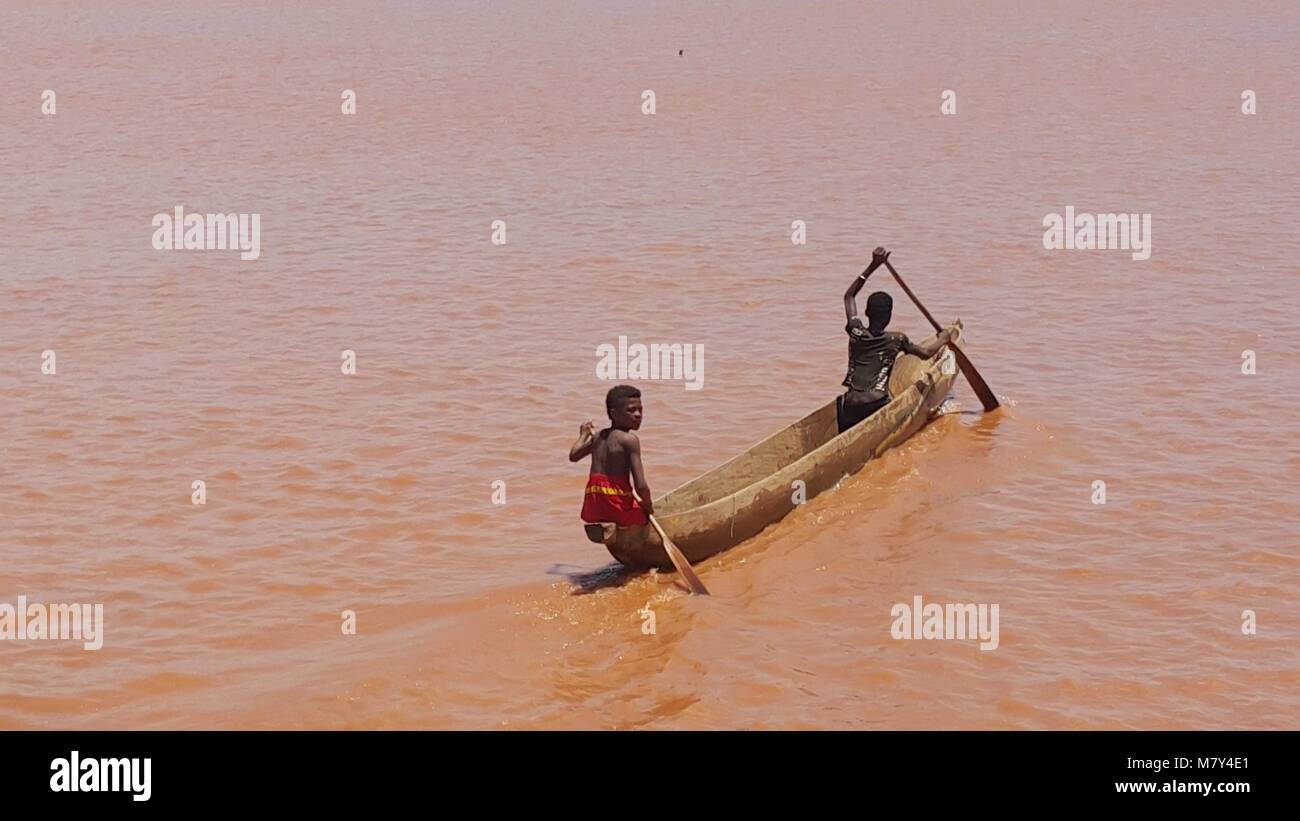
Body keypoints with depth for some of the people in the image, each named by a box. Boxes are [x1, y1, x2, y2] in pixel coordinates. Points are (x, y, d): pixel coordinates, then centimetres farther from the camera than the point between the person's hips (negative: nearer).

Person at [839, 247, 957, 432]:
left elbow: (849, 296, 27)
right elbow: (926, 353, 20)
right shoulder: (896, 340, 5)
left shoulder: (856, 332, 12)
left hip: (849, 407, 3)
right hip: (876, 405, -3)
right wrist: (943, 339, 40)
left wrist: (872, 266, 25)